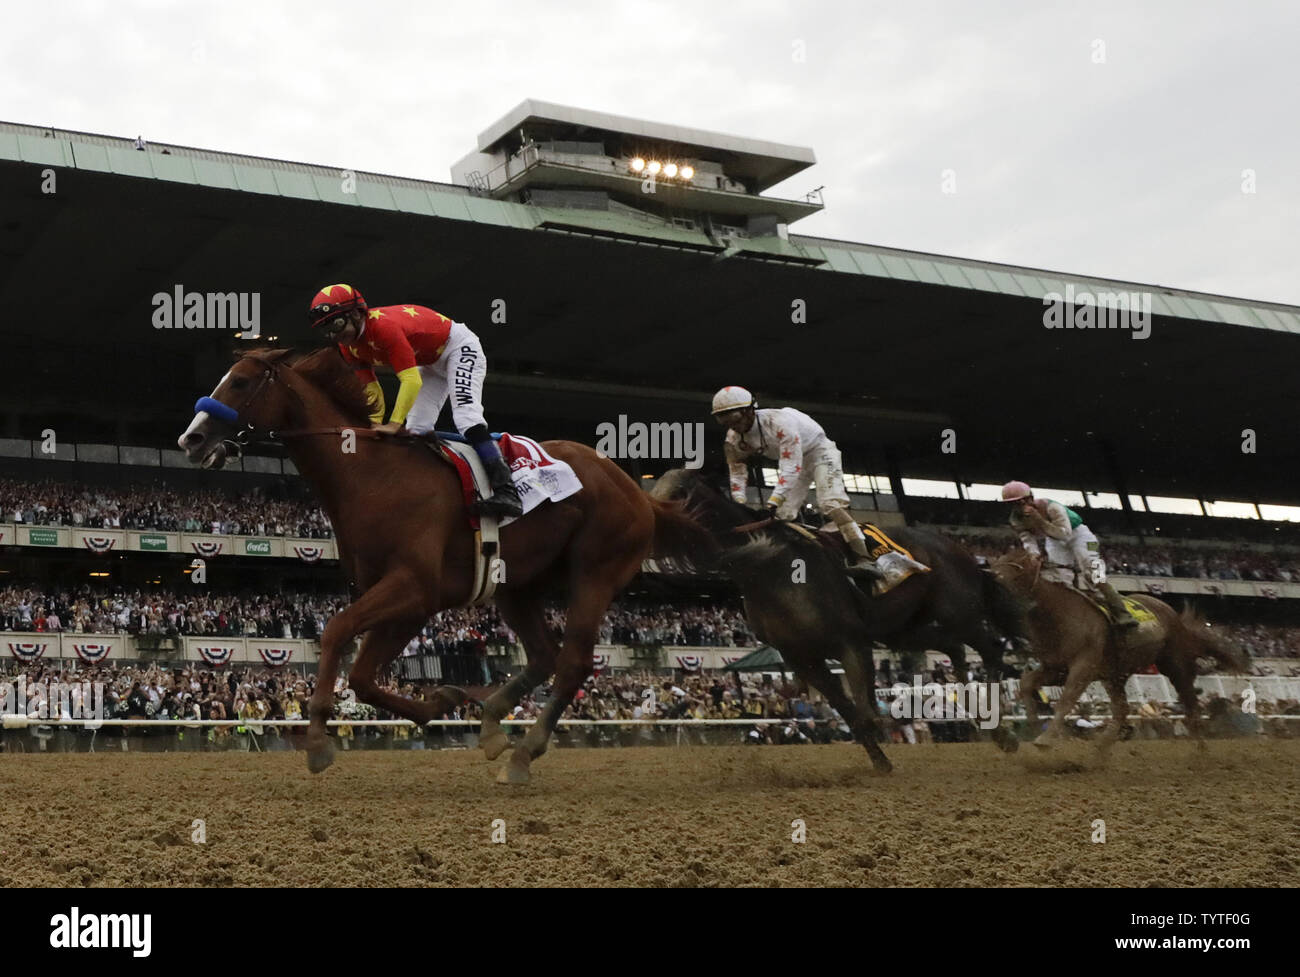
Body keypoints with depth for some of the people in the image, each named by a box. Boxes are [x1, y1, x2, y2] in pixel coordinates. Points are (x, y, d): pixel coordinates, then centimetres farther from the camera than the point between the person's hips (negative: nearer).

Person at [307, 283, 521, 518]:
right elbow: (370, 389, 2)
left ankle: (506, 491, -35)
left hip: (459, 346, -10)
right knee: (415, 429, 0)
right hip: (429, 362, 10)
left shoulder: (384, 326, -35)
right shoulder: (349, 347, -8)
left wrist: (394, 424, -45)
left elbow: (411, 380, -40)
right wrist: (376, 424, -9)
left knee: (465, 415, -26)